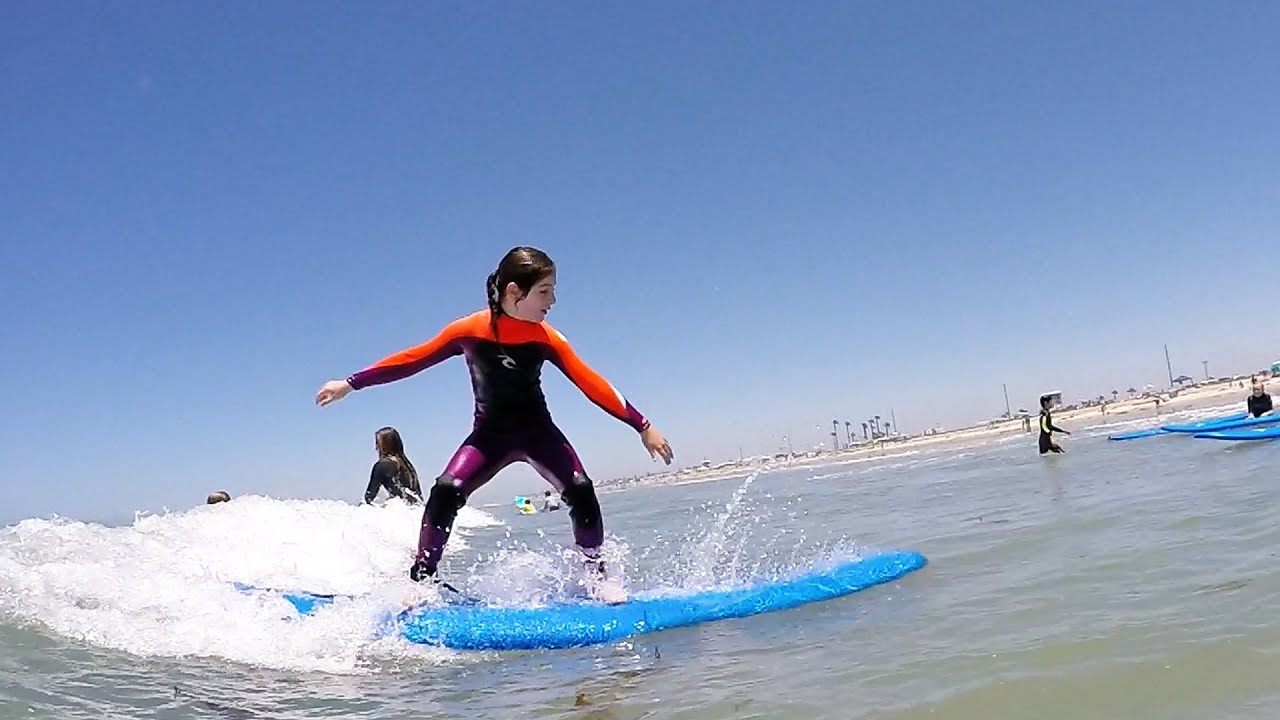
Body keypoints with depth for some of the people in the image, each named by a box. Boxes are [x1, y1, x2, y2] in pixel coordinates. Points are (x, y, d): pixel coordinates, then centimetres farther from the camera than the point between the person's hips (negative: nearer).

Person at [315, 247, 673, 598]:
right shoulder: (469, 330, -17)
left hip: (538, 431, 1)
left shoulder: (546, 338, -14)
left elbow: (591, 383, -14)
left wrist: (643, 426, -16)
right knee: (444, 494, -20)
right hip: (489, 434, -1)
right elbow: (412, 359, -8)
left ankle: (597, 576, 0)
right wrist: (350, 384, -6)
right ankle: (420, 580, -5)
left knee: (582, 492, -17)